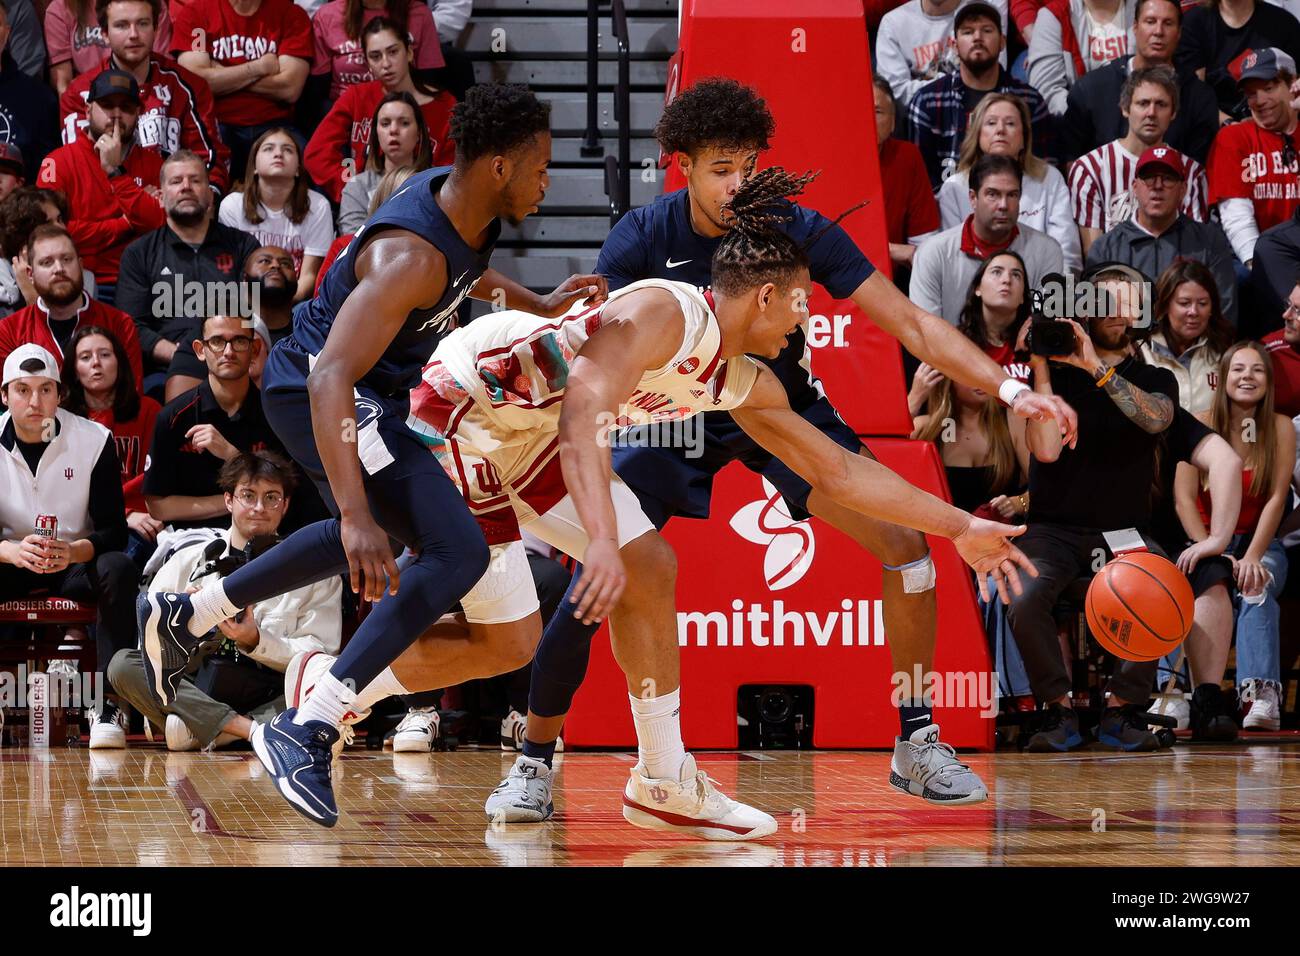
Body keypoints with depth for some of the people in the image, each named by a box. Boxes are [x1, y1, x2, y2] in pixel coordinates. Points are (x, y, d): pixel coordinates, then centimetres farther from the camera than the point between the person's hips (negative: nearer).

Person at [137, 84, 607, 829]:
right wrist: (357, 515, -46)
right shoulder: (409, 256, -32)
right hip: (323, 397, -10)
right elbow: (331, 377, -39)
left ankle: (182, 617, 44)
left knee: (374, 529, 34)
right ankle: (307, 733, -21)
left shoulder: (460, 202, -4)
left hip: (362, 394, 10)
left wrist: (540, 307, 16)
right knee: (457, 552, -20)